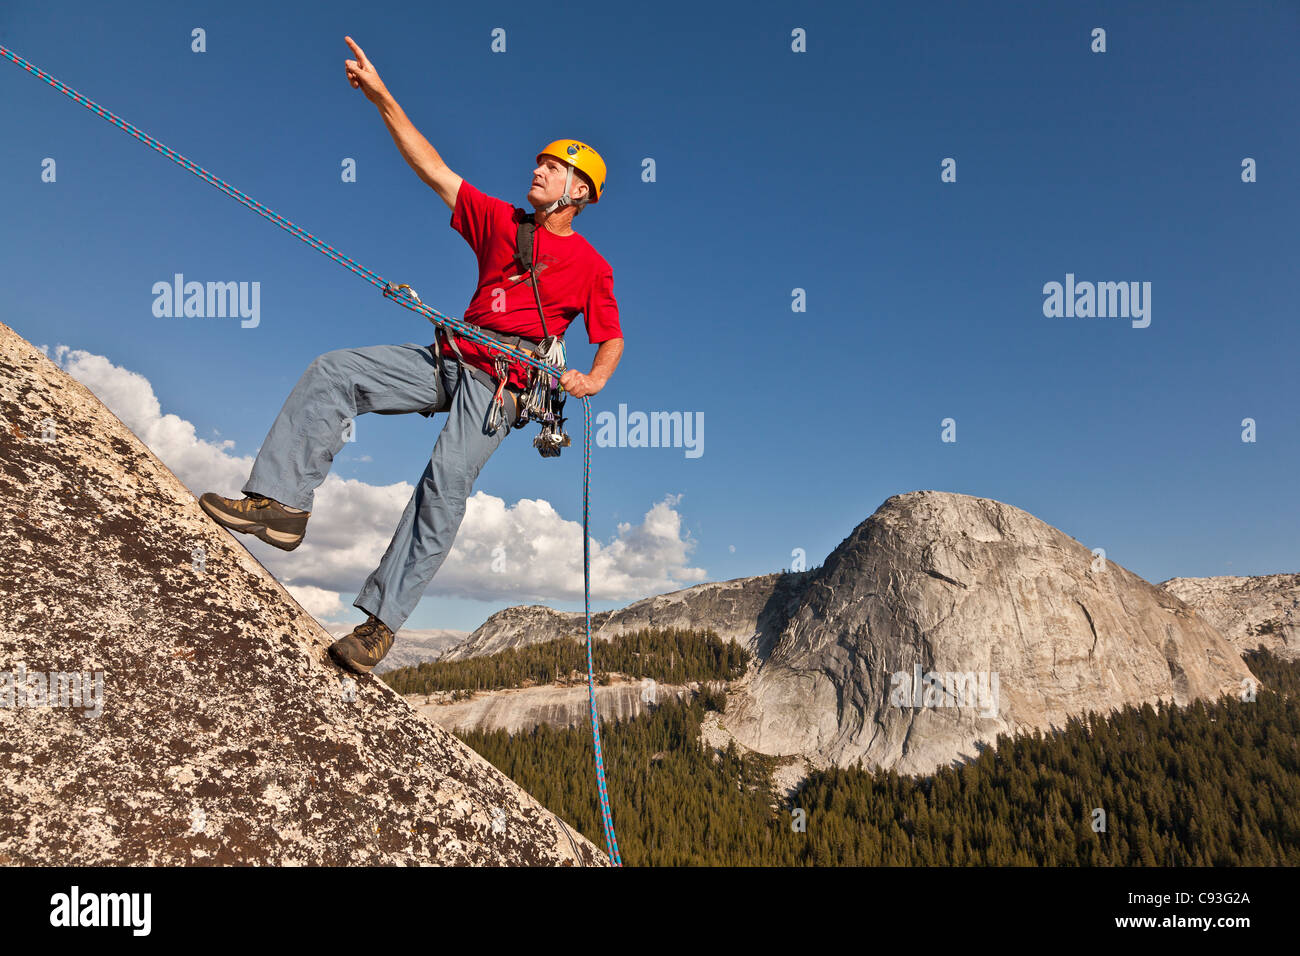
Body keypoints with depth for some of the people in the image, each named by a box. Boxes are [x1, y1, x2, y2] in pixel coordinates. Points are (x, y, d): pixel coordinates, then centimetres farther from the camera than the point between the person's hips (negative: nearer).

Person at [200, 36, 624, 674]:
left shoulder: (591, 267, 5)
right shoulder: (501, 221, 16)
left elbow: (612, 338, 11)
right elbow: (434, 170, 12)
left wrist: (593, 379, -11)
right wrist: (383, 98, 6)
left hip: (499, 387, -5)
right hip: (445, 359, 6)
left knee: (447, 481, -26)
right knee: (333, 371, -10)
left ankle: (381, 621, -22)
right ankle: (283, 502, -15)